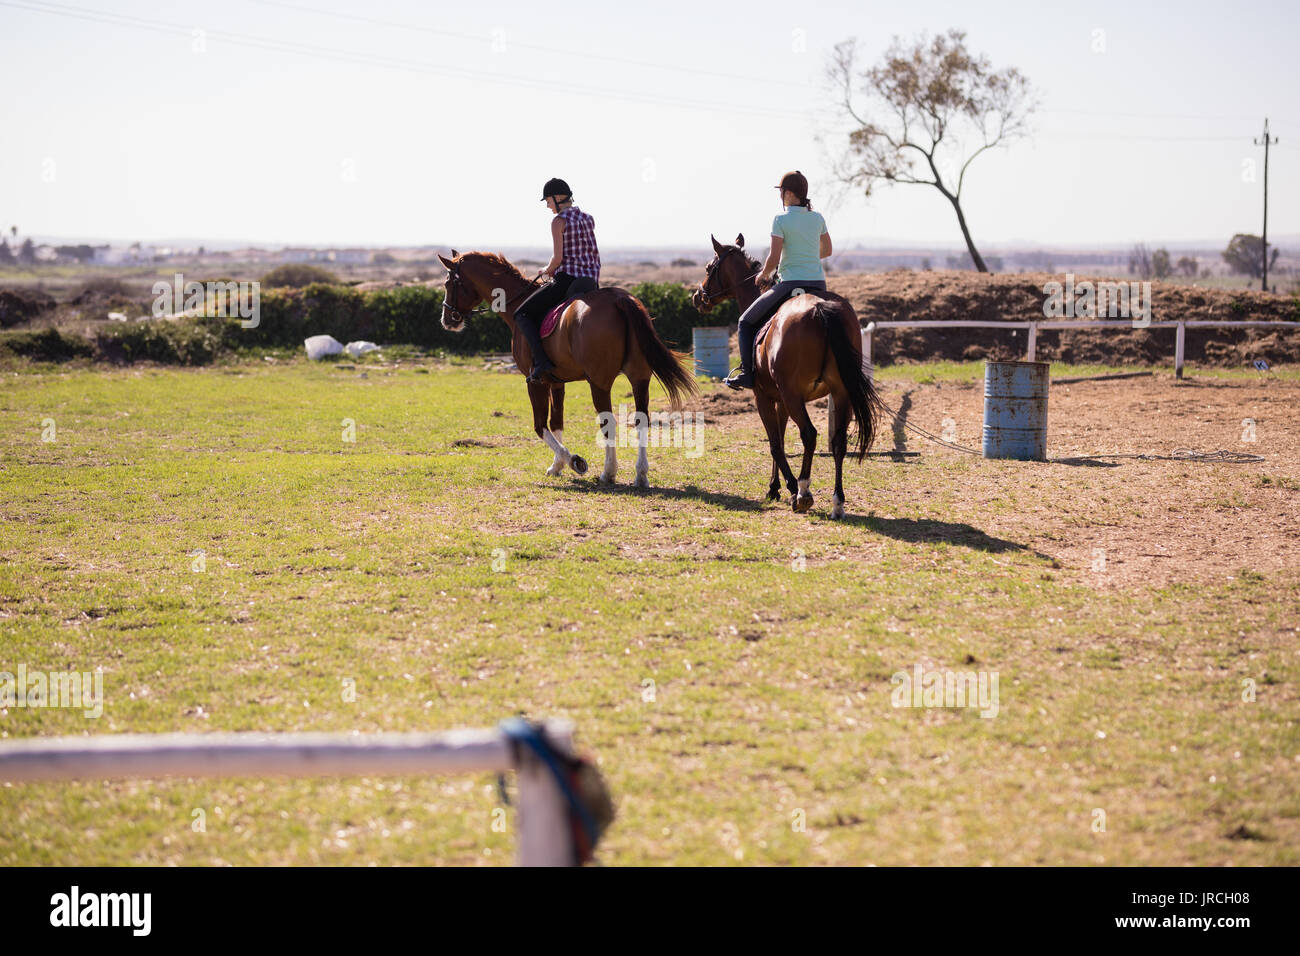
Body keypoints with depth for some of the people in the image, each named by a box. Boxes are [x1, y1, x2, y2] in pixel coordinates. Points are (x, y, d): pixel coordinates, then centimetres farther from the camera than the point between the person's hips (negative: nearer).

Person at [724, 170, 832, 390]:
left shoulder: (780, 220, -10)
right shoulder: (818, 218, 6)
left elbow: (773, 258, -14)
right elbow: (827, 250, 18)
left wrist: (764, 274, 6)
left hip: (790, 284, -5)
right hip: (819, 285, 5)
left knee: (747, 322, 11)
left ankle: (747, 372, 2)